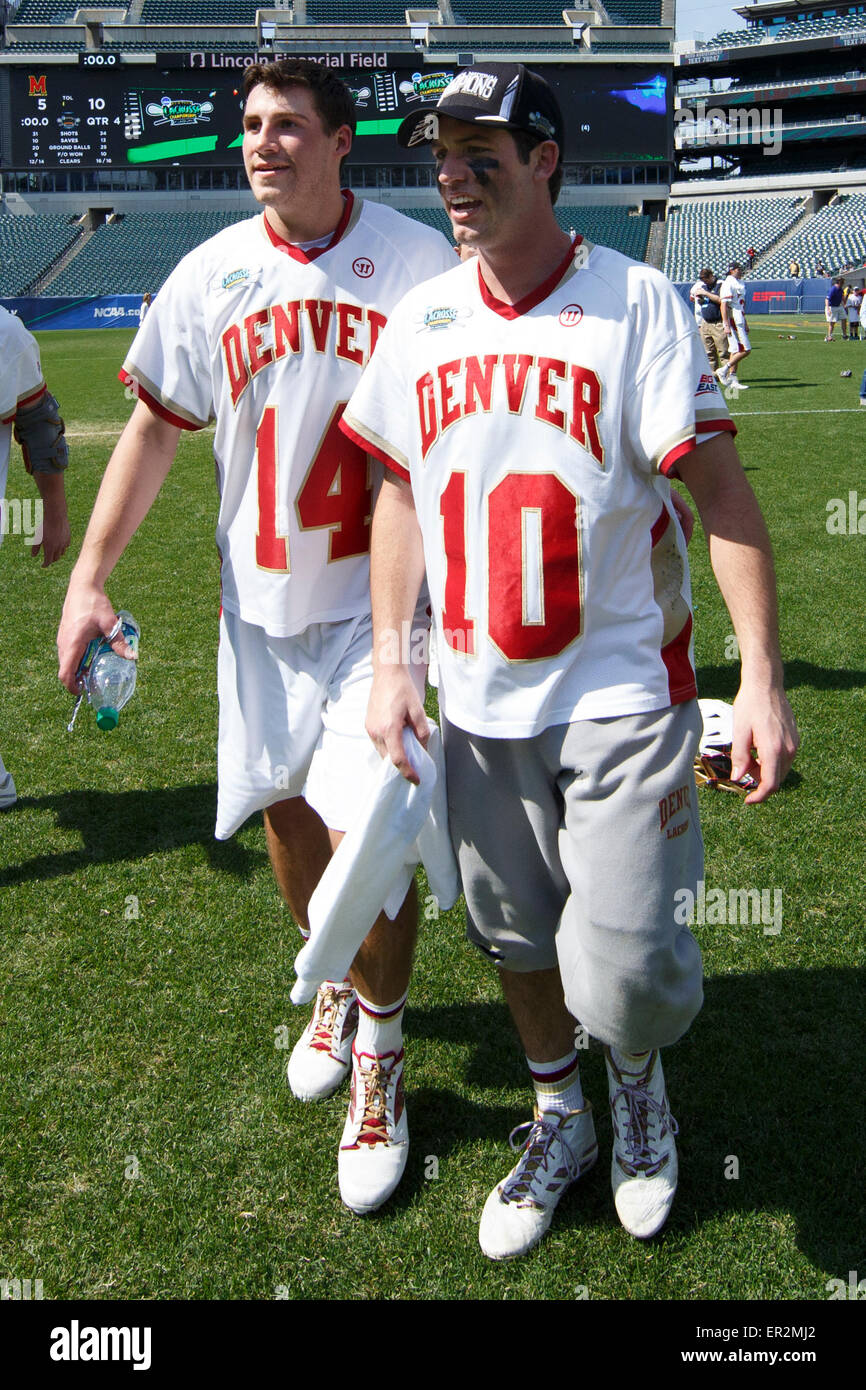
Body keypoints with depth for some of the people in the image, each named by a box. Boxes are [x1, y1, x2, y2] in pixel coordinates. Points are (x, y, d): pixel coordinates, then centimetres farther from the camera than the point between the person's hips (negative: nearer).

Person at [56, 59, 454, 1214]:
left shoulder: (420, 263, -7)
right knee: (285, 810, 14)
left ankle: (380, 1056, 15)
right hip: (261, 599, 4)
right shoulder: (211, 274, 1)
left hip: (382, 596, -4)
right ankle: (336, 987, 43)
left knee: (364, 831, -10)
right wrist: (88, 578, 3)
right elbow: (155, 428, 7)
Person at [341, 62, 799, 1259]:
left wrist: (762, 681, -19)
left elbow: (723, 496, -12)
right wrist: (387, 657, 5)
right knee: (515, 937, 16)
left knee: (622, 974, -5)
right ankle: (561, 1120, 41)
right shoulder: (421, 320, 5)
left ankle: (640, 1078, 31)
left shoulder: (635, 303, -9)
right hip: (480, 700, 5)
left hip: (621, 690, -4)